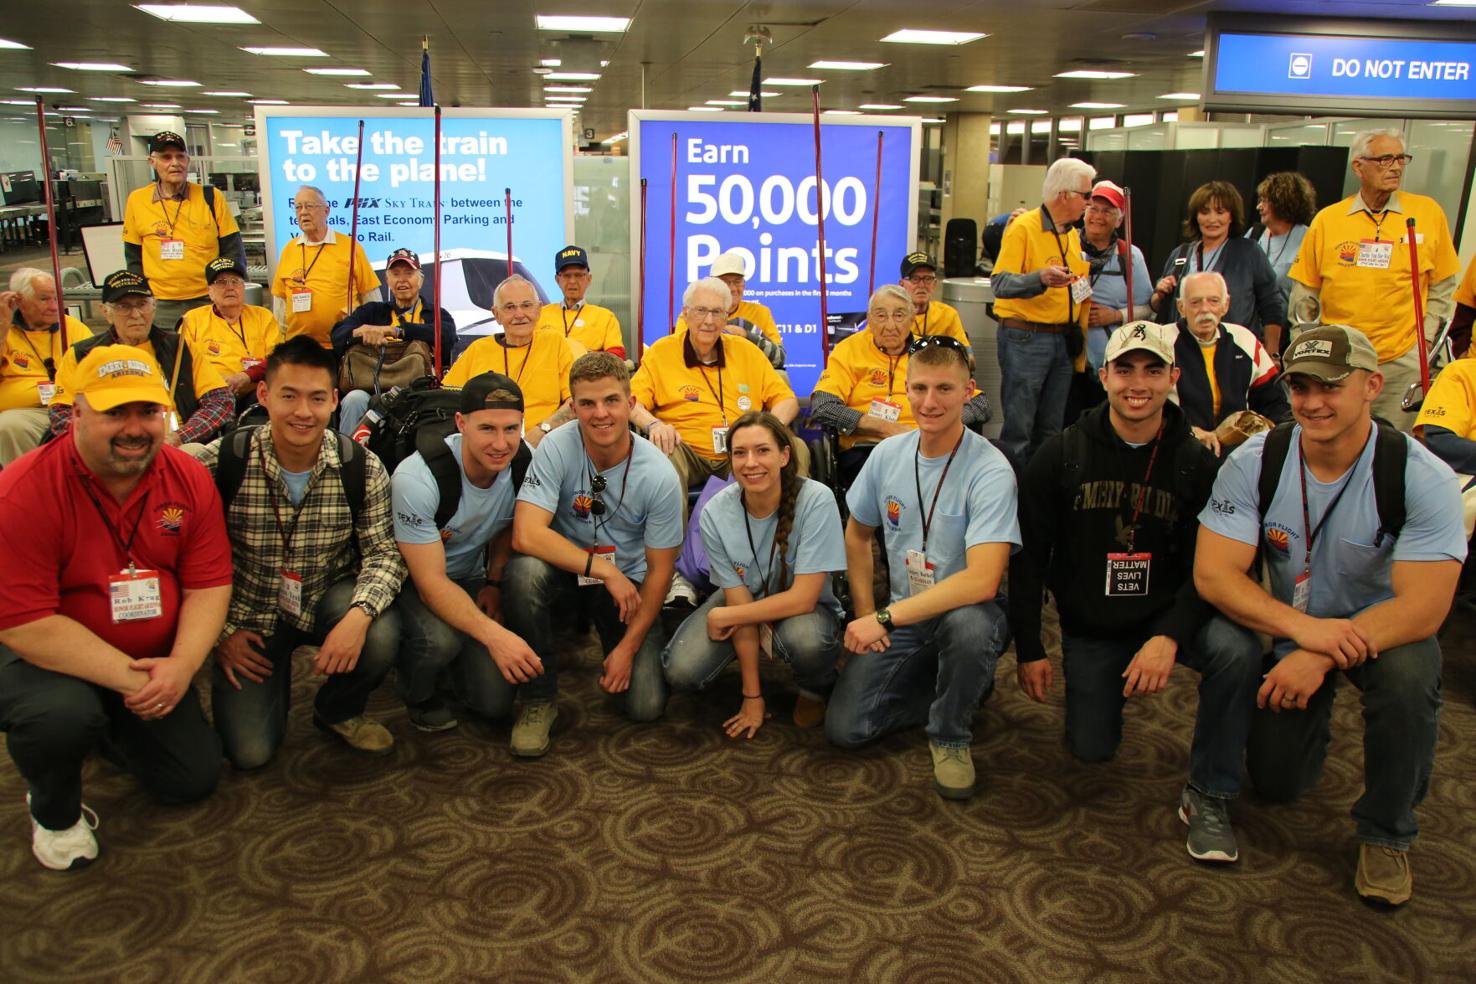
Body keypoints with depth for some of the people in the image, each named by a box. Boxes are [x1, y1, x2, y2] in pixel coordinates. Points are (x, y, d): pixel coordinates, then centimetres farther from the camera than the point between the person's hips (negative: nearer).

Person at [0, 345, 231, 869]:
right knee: (62, 714, -37)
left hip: (151, 662, 5)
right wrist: (129, 678, -28)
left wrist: (181, 665, -25)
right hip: (47, 659, -4)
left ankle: (108, 724, 34)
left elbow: (209, 584, -9)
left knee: (195, 778, 4)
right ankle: (53, 811, -1)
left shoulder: (189, 478, -10)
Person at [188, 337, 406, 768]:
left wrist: (359, 614, -32)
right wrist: (221, 633, -9)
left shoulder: (363, 469, -14)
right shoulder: (218, 463, -17)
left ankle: (338, 711, 4)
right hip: (249, 615, 0)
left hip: (330, 599, 1)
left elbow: (383, 552, -13)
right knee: (250, 751, -10)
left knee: (380, 635, -32)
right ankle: (275, 679, 27)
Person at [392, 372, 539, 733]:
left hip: (470, 579, 4)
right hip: (409, 580, -4)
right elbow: (430, 583, -31)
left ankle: (446, 659, 24)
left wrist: (494, 583, -8)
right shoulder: (417, 478, -31)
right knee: (439, 638, -37)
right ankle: (420, 694, 0)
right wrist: (494, 634, -44)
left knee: (495, 701, -9)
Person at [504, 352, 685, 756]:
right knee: (525, 570, -35)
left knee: (646, 707, -13)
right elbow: (525, 535, -29)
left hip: (627, 586, 1)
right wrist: (604, 569, -30)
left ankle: (609, 642, 23)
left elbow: (660, 570, -9)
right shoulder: (557, 448, -19)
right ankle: (538, 698, -13)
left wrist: (629, 647, -11)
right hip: (566, 575, 0)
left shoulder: (659, 476, -17)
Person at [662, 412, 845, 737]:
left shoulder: (816, 501, -27)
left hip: (803, 608, -3)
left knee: (806, 638, -38)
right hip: (744, 603, 3)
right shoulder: (716, 513, -19)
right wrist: (752, 695, -13)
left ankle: (816, 688, -1)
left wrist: (723, 617, -18)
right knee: (681, 671, -20)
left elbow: (803, 598, -26)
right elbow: (739, 600, -14)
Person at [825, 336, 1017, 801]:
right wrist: (865, 612, 1)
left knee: (968, 623, -40)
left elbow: (981, 582, -30)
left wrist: (886, 617, -29)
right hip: (901, 616, 5)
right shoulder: (888, 454, -3)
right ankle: (962, 688, 16)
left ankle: (951, 737, -8)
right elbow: (857, 534, 12)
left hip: (968, 610, -4)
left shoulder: (989, 470, -21)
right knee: (845, 727, -9)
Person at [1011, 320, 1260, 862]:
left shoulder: (1196, 463, -6)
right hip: (1089, 626, 1)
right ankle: (1111, 686, 36)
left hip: (1168, 615, 0)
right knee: (1092, 749, 1)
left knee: (1238, 652, -31)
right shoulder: (1062, 455, -7)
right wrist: (1028, 650, -7)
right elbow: (1028, 555, -5)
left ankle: (1207, 795, -12)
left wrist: (1170, 636, -28)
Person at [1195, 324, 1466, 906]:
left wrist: (1322, 657, -38)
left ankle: (1386, 832, -9)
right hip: (1291, 628, 2)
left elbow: (1423, 608, -27)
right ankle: (1314, 716, 34)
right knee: (1276, 784, -3)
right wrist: (1306, 629, -35)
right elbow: (1212, 574, -22)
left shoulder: (1422, 478, -23)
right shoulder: (1253, 463, -18)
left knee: (1408, 676, -36)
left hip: (1384, 630, -1)